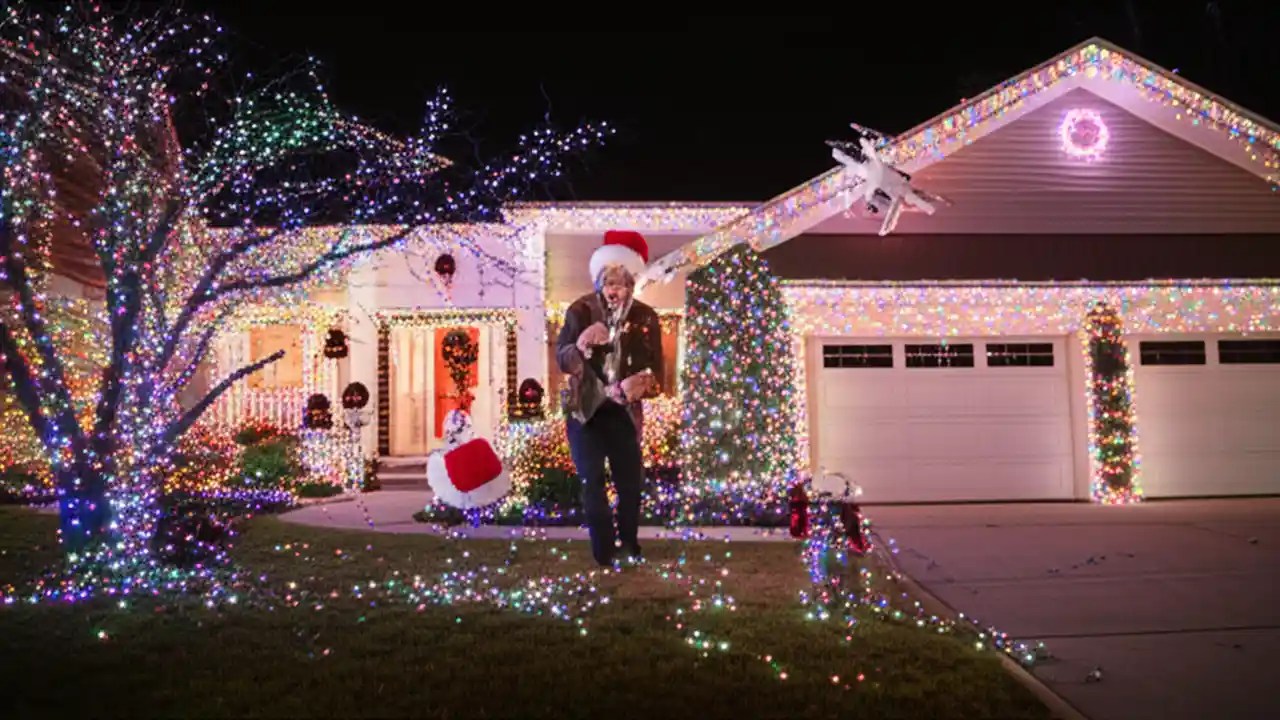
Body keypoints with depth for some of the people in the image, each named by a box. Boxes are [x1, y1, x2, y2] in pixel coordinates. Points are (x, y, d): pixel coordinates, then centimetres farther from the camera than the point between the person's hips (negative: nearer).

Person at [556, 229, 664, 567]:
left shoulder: (646, 317, -8)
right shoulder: (580, 310, -12)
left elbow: (655, 368, -7)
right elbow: (562, 361, -17)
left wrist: (643, 381, -30)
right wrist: (581, 344, -39)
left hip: (624, 412, 2)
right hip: (584, 410, -2)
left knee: (631, 481, 8)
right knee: (593, 483, -6)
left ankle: (630, 546, 31)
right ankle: (603, 556, 6)